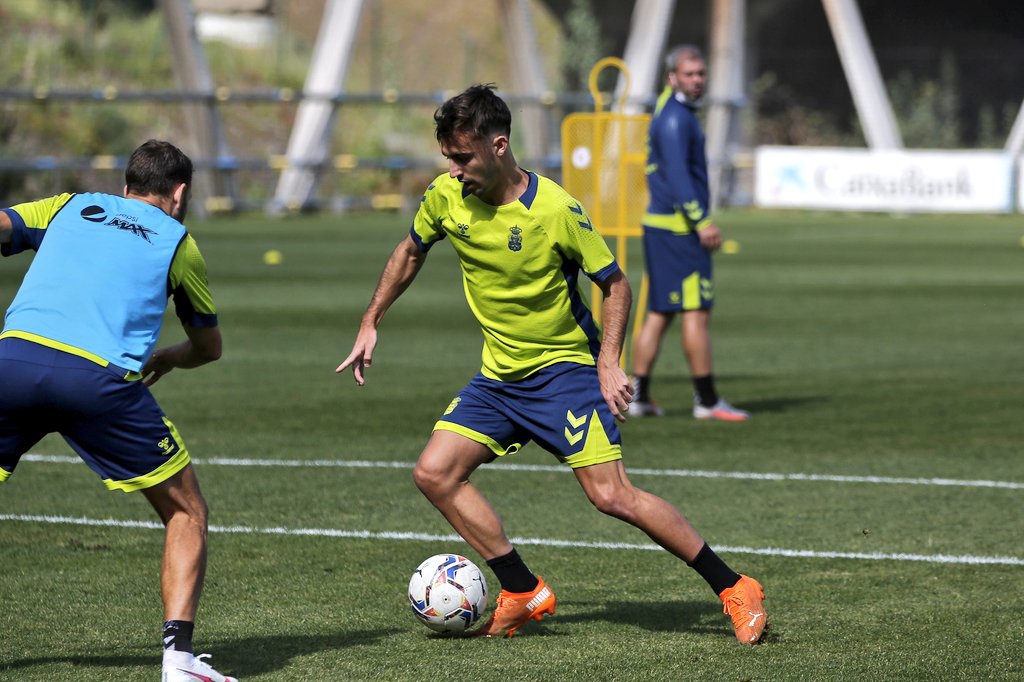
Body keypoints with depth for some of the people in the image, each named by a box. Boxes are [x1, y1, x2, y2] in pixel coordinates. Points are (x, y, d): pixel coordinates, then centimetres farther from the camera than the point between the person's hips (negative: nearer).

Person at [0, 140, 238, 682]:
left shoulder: (69, 207, 28)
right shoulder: (178, 241, 24)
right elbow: (209, 347, 36)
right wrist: (164, 360, 56)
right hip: (99, 378, -2)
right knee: (186, 514, 14)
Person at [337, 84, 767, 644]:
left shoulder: (555, 210, -21)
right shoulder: (445, 197, -6)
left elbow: (614, 283, -10)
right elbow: (410, 252, 15)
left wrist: (609, 363, -19)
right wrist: (370, 324, 12)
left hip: (564, 368, -6)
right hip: (498, 376, 6)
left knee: (610, 495, -17)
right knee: (434, 472, -7)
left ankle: (734, 590, -7)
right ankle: (524, 594, 2)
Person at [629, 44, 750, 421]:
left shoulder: (673, 112, 18)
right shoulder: (675, 118, -14)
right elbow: (677, 174, -22)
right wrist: (702, 222, -24)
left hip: (660, 224, 10)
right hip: (678, 229, -10)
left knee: (659, 314, 11)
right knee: (697, 312, -7)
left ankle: (637, 396, 11)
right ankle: (707, 401, -6)